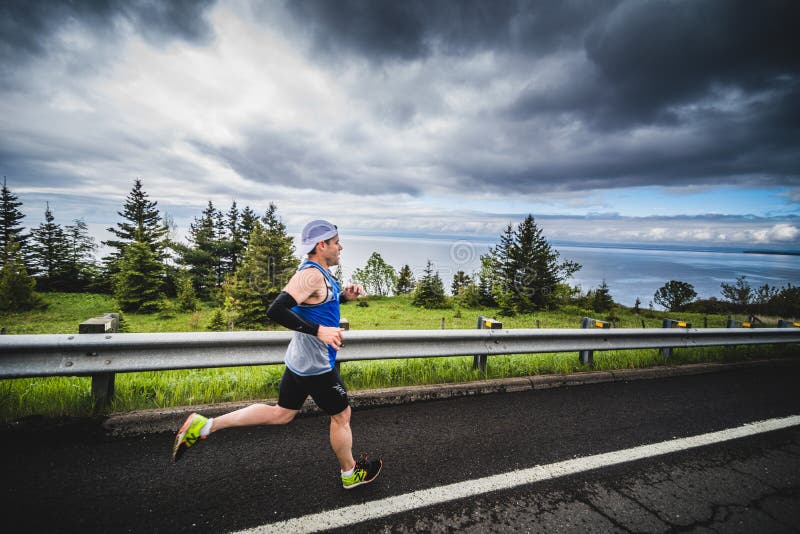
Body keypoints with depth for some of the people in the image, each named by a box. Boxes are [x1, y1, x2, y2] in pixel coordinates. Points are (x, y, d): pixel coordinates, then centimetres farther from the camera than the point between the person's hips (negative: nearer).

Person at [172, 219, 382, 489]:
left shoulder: (320, 274, 8)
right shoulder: (311, 275, -23)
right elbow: (275, 310, -30)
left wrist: (344, 295, 6)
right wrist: (319, 331, -33)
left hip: (300, 360, 10)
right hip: (316, 365, -10)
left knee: (281, 413, 21)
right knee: (341, 416, 11)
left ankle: (204, 425, 22)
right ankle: (351, 474, 34)